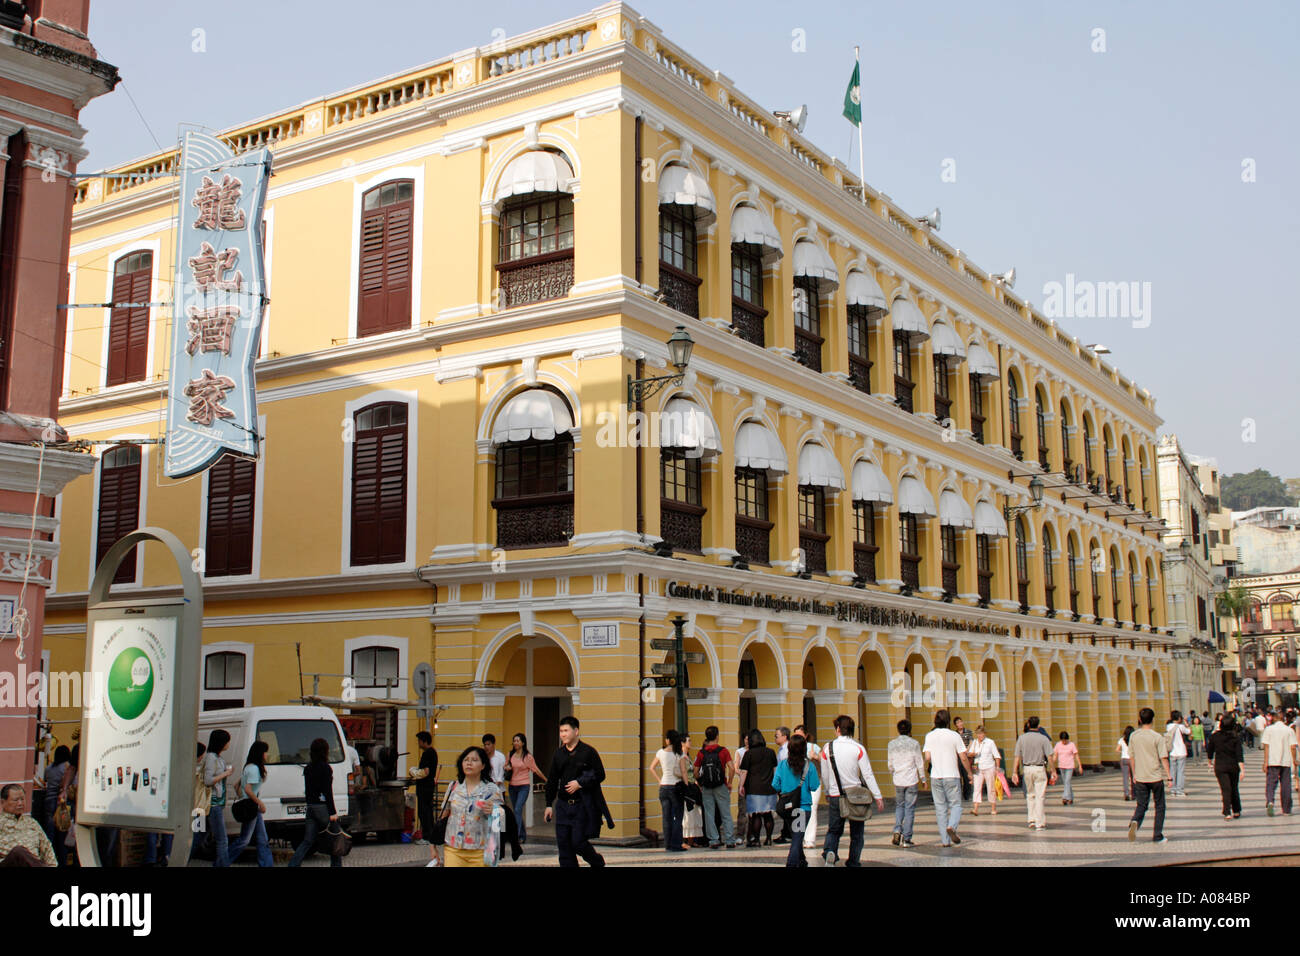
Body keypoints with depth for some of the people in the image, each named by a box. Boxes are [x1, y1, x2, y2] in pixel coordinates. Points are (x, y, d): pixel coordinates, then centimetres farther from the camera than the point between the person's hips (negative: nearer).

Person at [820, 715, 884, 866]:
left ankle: (829, 851, -13)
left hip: (835, 796, 1)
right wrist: (878, 797, -4)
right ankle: (853, 862, 13)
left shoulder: (828, 748, -3)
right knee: (856, 832, 13)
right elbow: (868, 775, -9)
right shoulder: (858, 748, -8)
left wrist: (828, 793, 21)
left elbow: (825, 775, 6)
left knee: (834, 829, 13)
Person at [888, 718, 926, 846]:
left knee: (899, 806, 18)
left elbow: (890, 764, 8)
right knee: (909, 809, 3)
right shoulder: (914, 743, -7)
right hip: (912, 780, -3)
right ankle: (906, 839, 3)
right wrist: (923, 778, 9)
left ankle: (897, 830, -2)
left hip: (898, 781, 3)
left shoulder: (891, 744, 1)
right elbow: (920, 763, -3)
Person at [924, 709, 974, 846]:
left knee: (940, 808, 8)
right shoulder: (954, 735, -6)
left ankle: (945, 840, 5)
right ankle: (951, 826, -22)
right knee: (956, 805, 6)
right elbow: (963, 758, -6)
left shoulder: (929, 736, 1)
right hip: (952, 776, -2)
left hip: (935, 777, 3)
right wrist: (970, 773, 8)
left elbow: (927, 757, -4)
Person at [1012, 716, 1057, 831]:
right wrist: (1053, 772, -4)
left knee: (1030, 795, 18)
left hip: (1027, 769, 3)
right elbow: (1050, 757, -9)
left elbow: (1017, 757, 0)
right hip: (1040, 769, -3)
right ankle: (1040, 823, 1)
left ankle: (1032, 819, 15)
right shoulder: (1043, 739, -6)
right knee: (1039, 796, 1)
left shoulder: (1021, 738, 1)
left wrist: (1015, 772, 2)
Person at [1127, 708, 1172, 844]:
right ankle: (1158, 836, 14)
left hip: (1140, 777, 3)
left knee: (1141, 805, 9)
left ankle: (1135, 822, -21)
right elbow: (1163, 758, -12)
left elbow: (1132, 756, 7)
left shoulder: (1134, 736, 0)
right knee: (1159, 806, 12)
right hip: (1156, 777, -3)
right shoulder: (1157, 737, -10)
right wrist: (1169, 776, -5)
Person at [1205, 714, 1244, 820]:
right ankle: (1236, 812, 24)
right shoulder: (1236, 737, -9)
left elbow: (1210, 751, 4)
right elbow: (1239, 754, -13)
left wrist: (1210, 762, 21)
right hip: (1233, 766, 0)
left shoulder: (1214, 736, -5)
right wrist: (1242, 769, -12)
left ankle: (1227, 813, -11)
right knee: (1234, 789, 16)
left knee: (1225, 789, -1)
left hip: (1220, 766, 0)